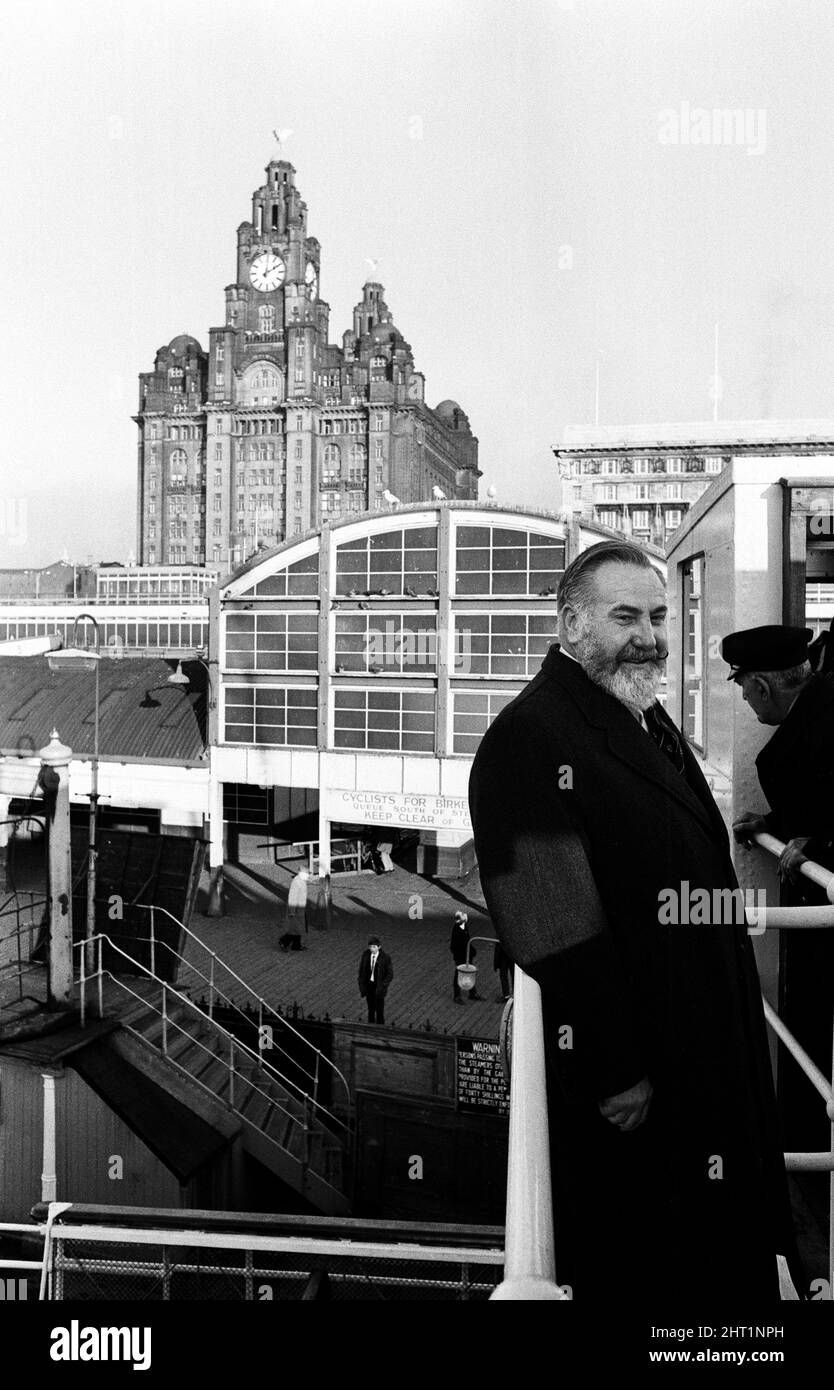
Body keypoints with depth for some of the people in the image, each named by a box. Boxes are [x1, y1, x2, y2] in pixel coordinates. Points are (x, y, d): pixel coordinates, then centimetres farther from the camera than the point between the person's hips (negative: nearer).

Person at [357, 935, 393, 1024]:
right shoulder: (365, 955, -6)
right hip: (368, 985, 3)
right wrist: (362, 988, -3)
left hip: (379, 987, -3)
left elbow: (390, 974, -9)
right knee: (371, 1010, 14)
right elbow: (361, 972, 2)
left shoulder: (385, 957, -16)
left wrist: (382, 987, -18)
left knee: (379, 1011, 3)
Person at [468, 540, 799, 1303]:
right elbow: (556, 927, -25)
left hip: (710, 1059, 9)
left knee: (724, 1256, 22)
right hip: (629, 1092, -9)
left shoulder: (652, 724, 12)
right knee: (630, 1268, 9)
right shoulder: (531, 739, -20)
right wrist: (615, 1076, -22)